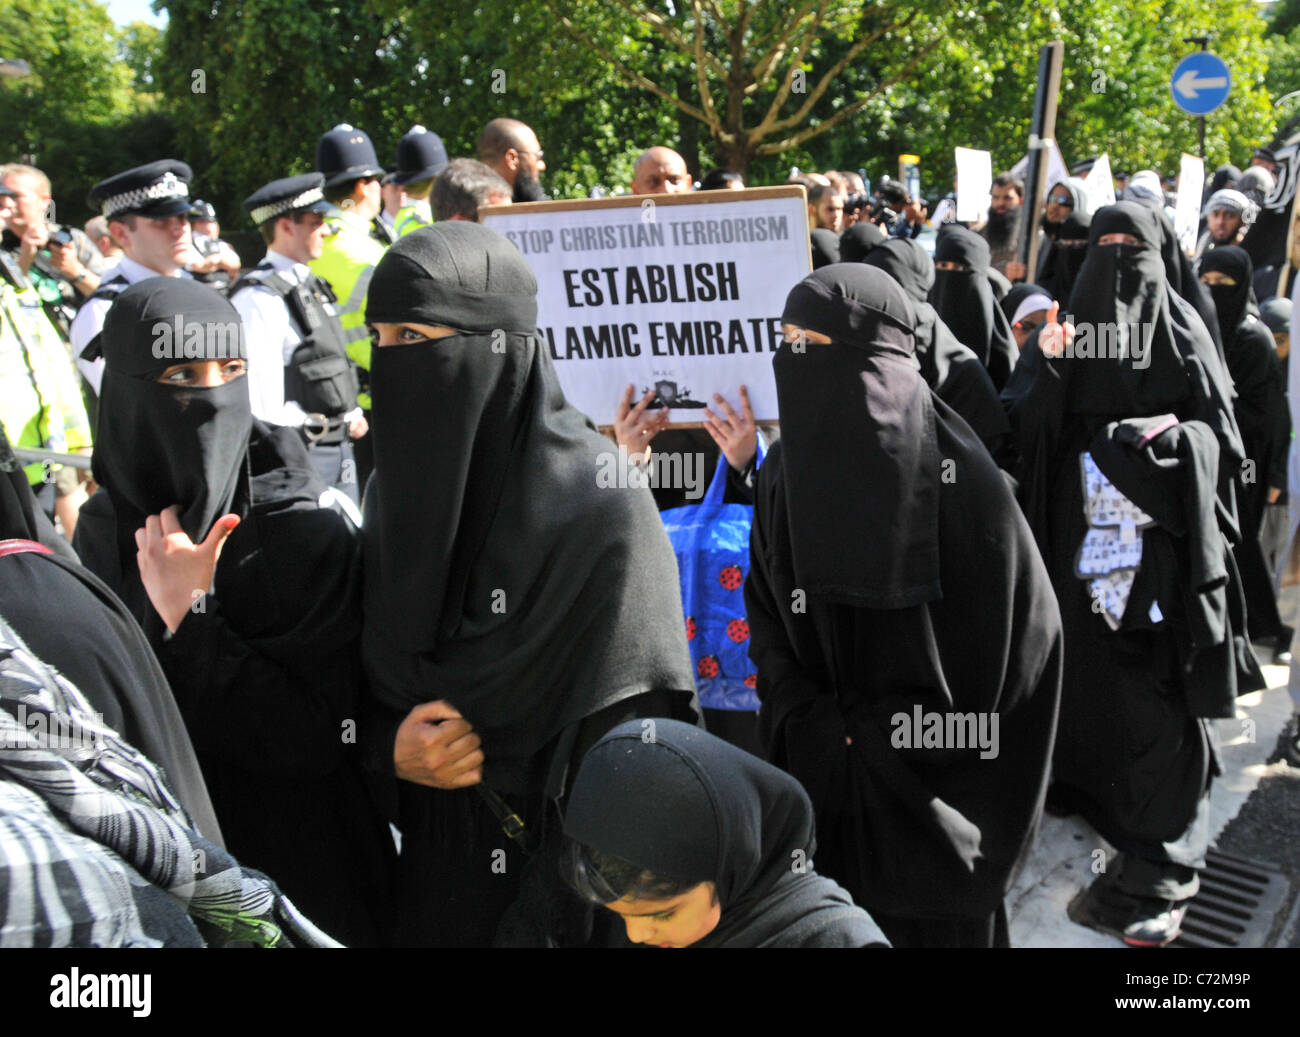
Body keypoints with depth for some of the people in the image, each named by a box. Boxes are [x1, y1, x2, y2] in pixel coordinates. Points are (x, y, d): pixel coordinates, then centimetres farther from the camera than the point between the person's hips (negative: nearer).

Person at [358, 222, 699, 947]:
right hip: (431, 875, 6)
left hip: (559, 869, -5)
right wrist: (392, 751, -11)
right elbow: (369, 694, 9)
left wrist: (546, 920, -21)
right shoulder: (395, 492, 0)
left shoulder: (597, 506, -19)